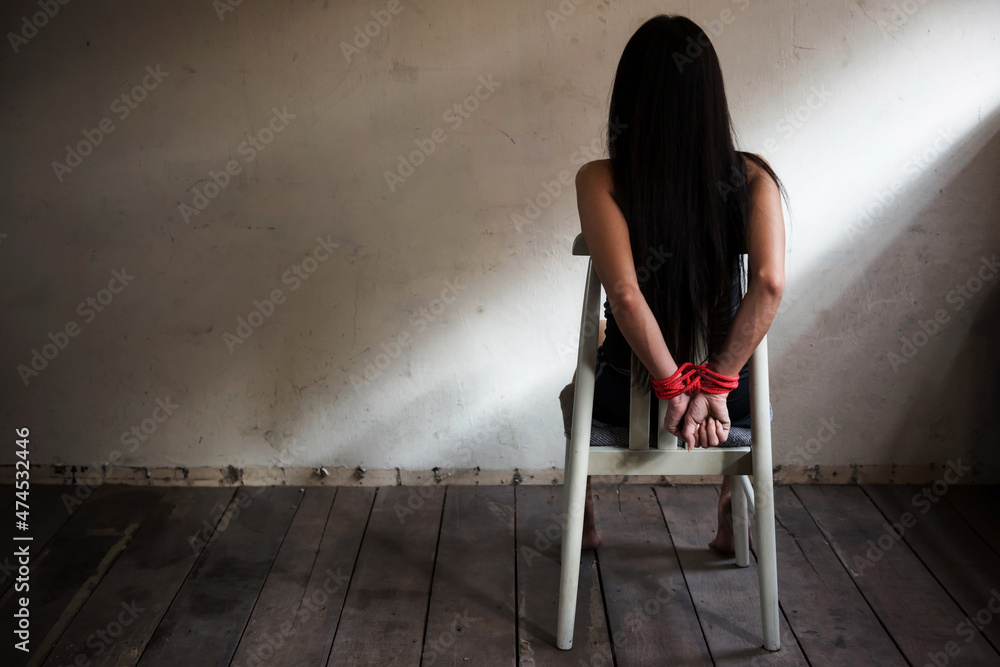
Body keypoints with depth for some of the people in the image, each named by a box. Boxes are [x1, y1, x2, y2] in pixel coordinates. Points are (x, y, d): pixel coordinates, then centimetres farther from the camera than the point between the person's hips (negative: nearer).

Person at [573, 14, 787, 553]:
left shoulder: (599, 180, -14)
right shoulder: (751, 177, -9)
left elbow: (625, 295, -25)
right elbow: (769, 284, -22)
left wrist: (674, 385, -16)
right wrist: (714, 385, -18)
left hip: (624, 400, -1)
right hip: (730, 397, 1)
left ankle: (584, 524, 47)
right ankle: (731, 520, 45)